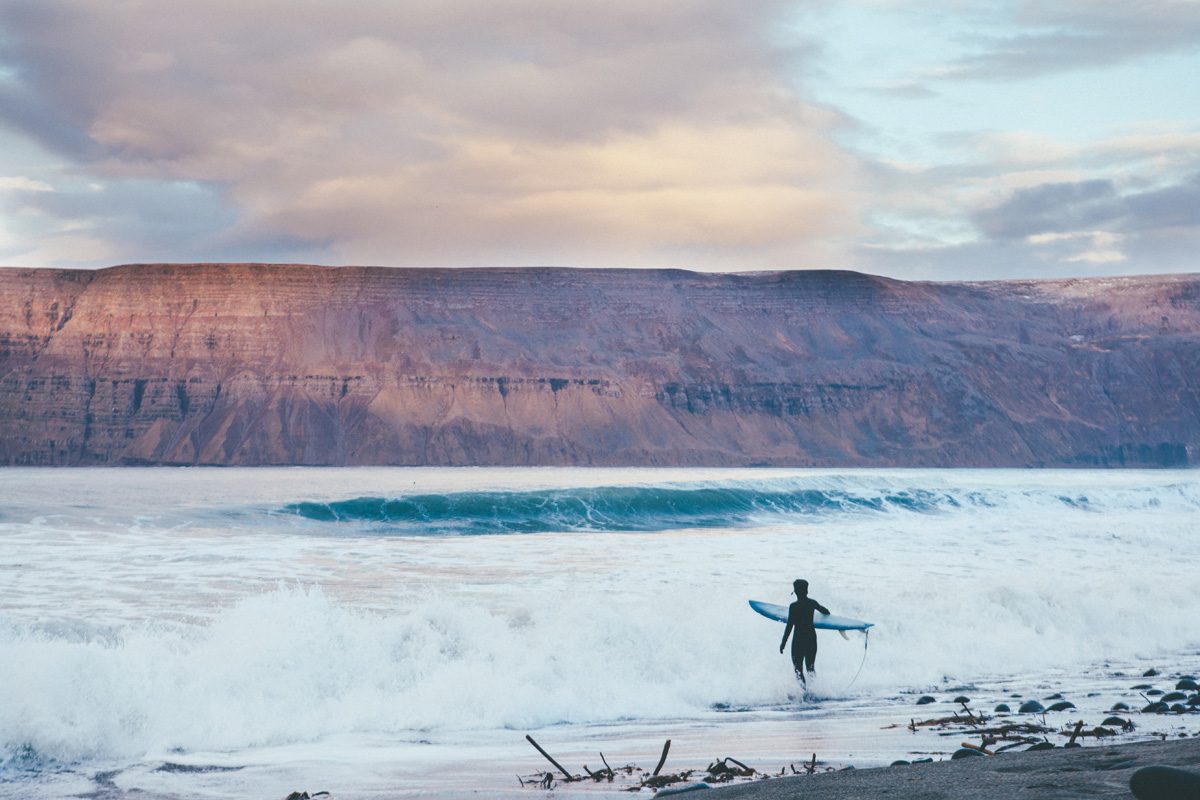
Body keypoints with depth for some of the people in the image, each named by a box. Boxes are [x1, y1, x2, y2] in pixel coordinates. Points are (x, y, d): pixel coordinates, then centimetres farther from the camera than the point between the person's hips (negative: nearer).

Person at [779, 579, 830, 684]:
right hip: (812, 637, 5)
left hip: (799, 638, -5)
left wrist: (783, 643, -10)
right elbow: (825, 611, 22)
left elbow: (790, 625, -16)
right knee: (810, 667, 16)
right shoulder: (812, 603, 2)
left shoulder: (793, 606, -14)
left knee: (798, 668, 2)